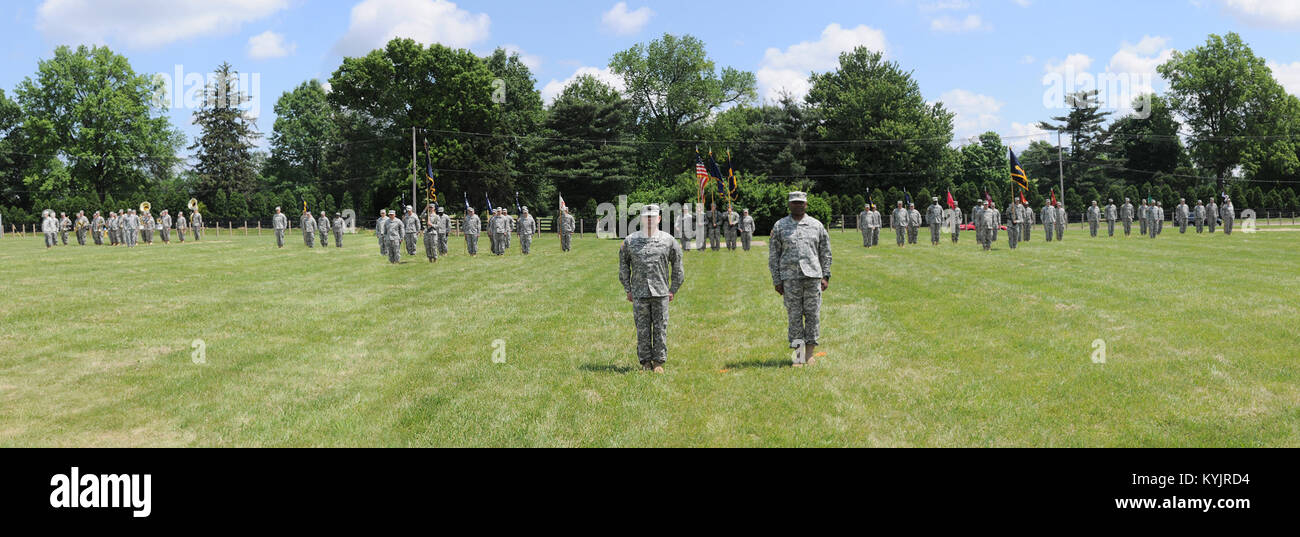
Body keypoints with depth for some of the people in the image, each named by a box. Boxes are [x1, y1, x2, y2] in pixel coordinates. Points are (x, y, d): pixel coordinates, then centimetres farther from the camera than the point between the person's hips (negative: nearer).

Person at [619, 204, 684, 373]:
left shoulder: (668, 240, 4)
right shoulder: (630, 241, 5)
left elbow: (677, 267, 11)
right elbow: (623, 266, 12)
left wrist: (673, 290, 8)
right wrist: (628, 290, 9)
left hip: (661, 292, 0)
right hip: (639, 293, 0)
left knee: (661, 328, 1)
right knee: (642, 329, 2)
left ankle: (659, 362, 9)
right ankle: (645, 362, 10)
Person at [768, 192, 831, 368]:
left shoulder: (817, 226, 10)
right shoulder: (779, 226, 7)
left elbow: (825, 253, 13)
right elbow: (773, 255, 7)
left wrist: (825, 276, 4)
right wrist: (777, 280, 2)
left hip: (812, 276, 1)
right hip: (789, 277, -1)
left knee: (813, 314, 1)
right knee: (794, 316, -1)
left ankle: (810, 353, 11)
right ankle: (798, 354, 5)